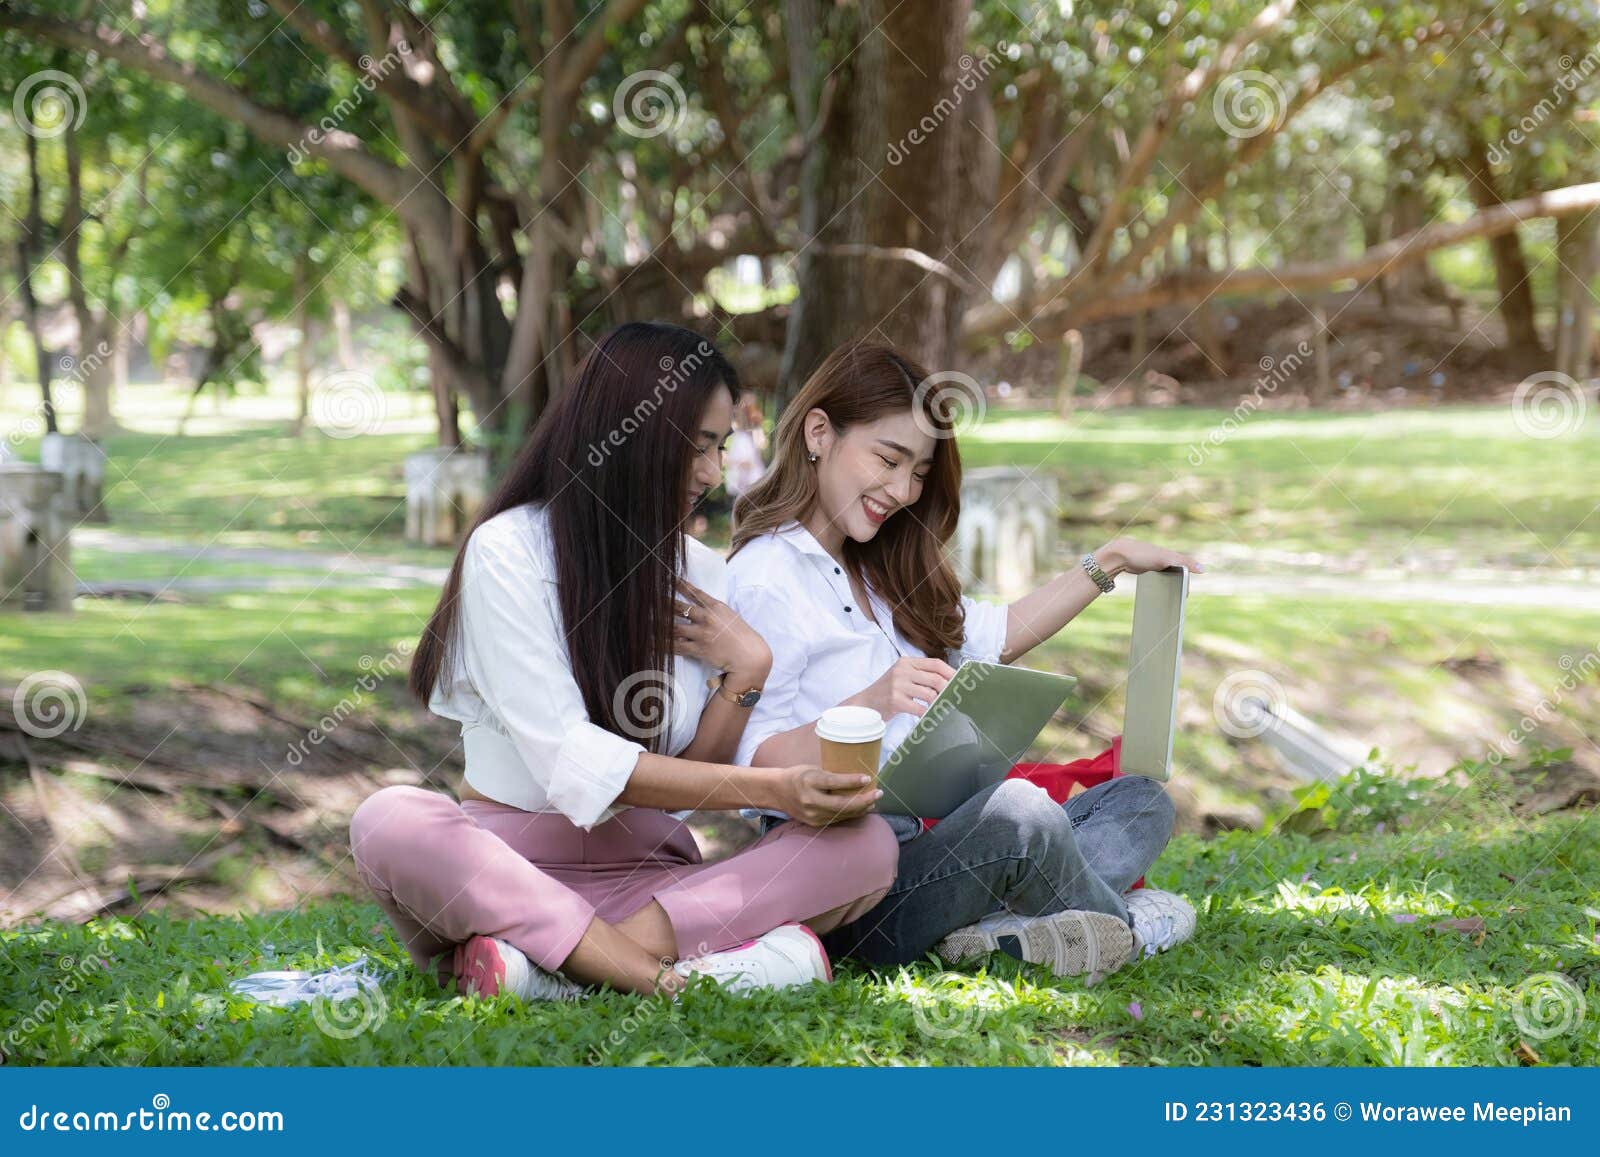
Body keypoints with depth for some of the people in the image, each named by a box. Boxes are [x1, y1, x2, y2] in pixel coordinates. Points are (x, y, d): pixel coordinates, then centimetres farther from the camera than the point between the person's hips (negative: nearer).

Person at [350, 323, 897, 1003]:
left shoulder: (700, 575, 11)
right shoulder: (507, 552, -7)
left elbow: (688, 782, 6)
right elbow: (569, 761, -17)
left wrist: (746, 674, -10)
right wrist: (771, 788, -24)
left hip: (647, 870, 5)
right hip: (508, 859, -4)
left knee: (865, 842, -20)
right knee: (390, 822, -37)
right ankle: (672, 975, -43)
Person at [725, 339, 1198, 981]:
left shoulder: (879, 576, 22)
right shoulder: (766, 582, -10)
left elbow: (995, 635, 31)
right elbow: (754, 766, -18)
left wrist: (1108, 563, 27)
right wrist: (873, 704, -31)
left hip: (924, 846, 10)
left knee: (1142, 802, 6)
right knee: (1016, 810, -33)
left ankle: (1000, 927, -21)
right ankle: (1116, 921, -1)